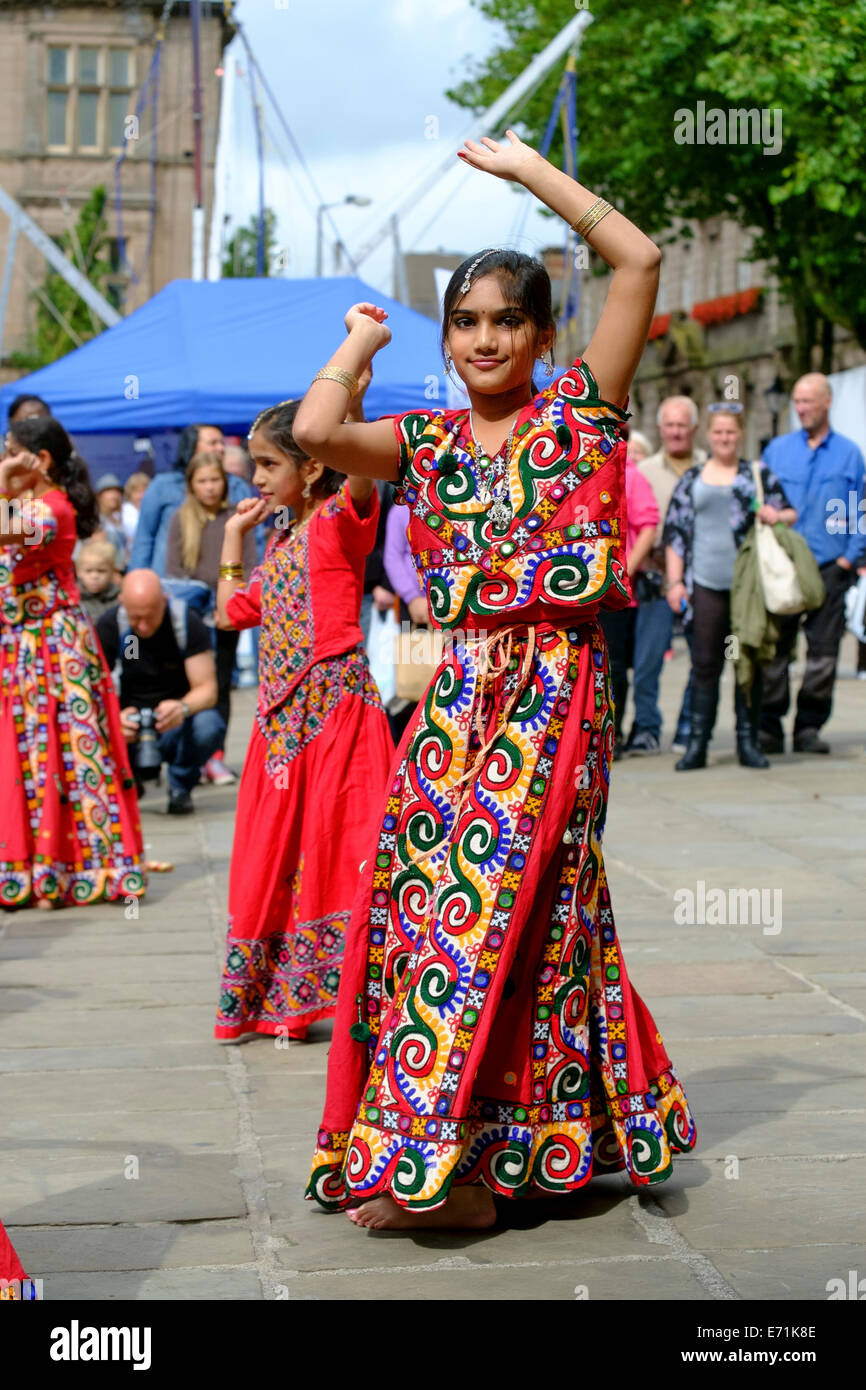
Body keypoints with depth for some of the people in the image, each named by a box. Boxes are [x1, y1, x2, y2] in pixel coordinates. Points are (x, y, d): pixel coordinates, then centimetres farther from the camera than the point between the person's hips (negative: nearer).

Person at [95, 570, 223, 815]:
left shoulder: (187, 622, -13)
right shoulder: (109, 627, -12)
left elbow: (207, 689, -16)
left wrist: (183, 708, -40)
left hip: (176, 724, -1)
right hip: (128, 727, 1)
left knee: (208, 726, -35)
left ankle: (180, 788, -2)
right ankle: (130, 779, 6)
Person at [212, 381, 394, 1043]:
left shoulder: (340, 520, -5)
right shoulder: (281, 543, 19)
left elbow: (360, 463, -25)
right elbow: (236, 610, 26)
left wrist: (350, 390, -34)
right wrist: (235, 535, 26)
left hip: (334, 701, -8)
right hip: (282, 710, 8)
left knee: (337, 844, -9)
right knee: (275, 849, 11)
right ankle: (278, 997, 22)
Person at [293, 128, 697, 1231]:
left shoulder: (579, 413, 2)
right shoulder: (427, 440, 10)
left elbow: (639, 260, -8)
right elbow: (313, 431, -9)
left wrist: (528, 170, -4)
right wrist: (360, 342, 7)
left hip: (555, 694, -4)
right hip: (462, 694, 4)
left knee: (493, 898, -6)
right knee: (434, 890, 2)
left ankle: (451, 1164, 4)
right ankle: (469, 1153, 15)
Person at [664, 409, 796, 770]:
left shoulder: (759, 475, 12)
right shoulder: (691, 480, 13)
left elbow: (790, 514, 13)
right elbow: (675, 533, 11)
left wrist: (778, 516, -12)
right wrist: (675, 581, 3)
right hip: (706, 584, 0)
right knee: (705, 663, -2)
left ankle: (748, 742, 9)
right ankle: (697, 744, 0)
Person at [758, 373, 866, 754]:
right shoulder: (777, 450, 10)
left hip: (829, 567, 0)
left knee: (823, 652, 0)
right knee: (774, 650, -3)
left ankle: (809, 727, 10)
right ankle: (769, 728, 3)